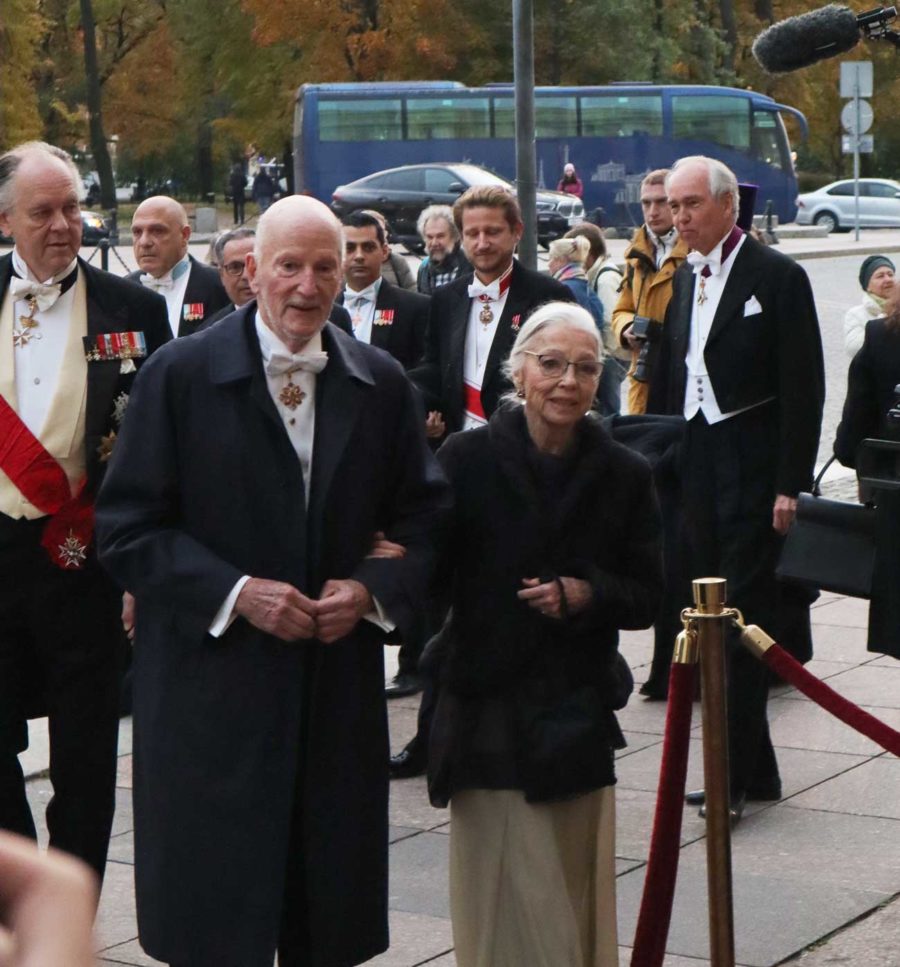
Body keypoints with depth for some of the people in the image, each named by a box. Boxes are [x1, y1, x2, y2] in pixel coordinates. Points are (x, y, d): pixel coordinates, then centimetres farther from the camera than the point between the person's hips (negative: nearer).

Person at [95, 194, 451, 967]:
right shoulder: (181, 375, -4)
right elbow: (126, 529, -5)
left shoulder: (382, 384, 7)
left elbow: (426, 521, 11)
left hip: (339, 692, 3)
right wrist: (235, 592, -16)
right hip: (212, 693, -3)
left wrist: (372, 591, -9)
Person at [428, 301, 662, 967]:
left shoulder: (623, 475, 2)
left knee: (576, 897, 4)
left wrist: (586, 594, -12)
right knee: (506, 900, 0)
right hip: (488, 707, -1)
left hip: (578, 714, 2)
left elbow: (647, 598, 6)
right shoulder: (468, 459, -3)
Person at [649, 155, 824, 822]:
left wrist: (790, 484, -15)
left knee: (743, 618, -8)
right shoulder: (684, 280, 14)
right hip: (697, 469, 7)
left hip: (752, 472, -7)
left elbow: (803, 386, -10)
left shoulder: (777, 276, -6)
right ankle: (753, 772, 17)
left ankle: (737, 773, -5)